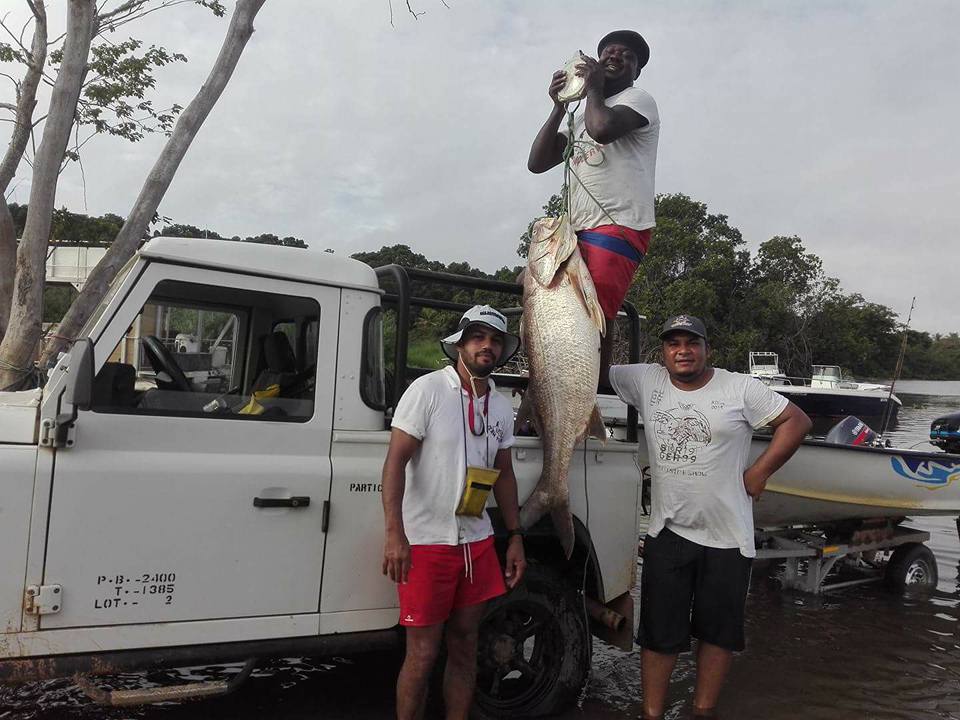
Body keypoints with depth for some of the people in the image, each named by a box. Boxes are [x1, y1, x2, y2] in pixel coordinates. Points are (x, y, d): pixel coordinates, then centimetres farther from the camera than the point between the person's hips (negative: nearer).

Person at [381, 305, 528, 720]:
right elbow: (395, 463, -14)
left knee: (465, 647, 14)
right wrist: (394, 534, -22)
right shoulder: (427, 390, -10)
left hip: (477, 542, 6)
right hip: (426, 543, -6)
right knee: (422, 655, 0)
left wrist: (516, 538, 12)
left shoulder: (502, 408, 9)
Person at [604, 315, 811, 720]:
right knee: (659, 632, 9)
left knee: (719, 632, 13)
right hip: (667, 533, 1)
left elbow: (797, 421, -2)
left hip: (727, 537, -1)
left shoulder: (741, 389, -6)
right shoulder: (646, 381, 1)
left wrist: (759, 472, -6)